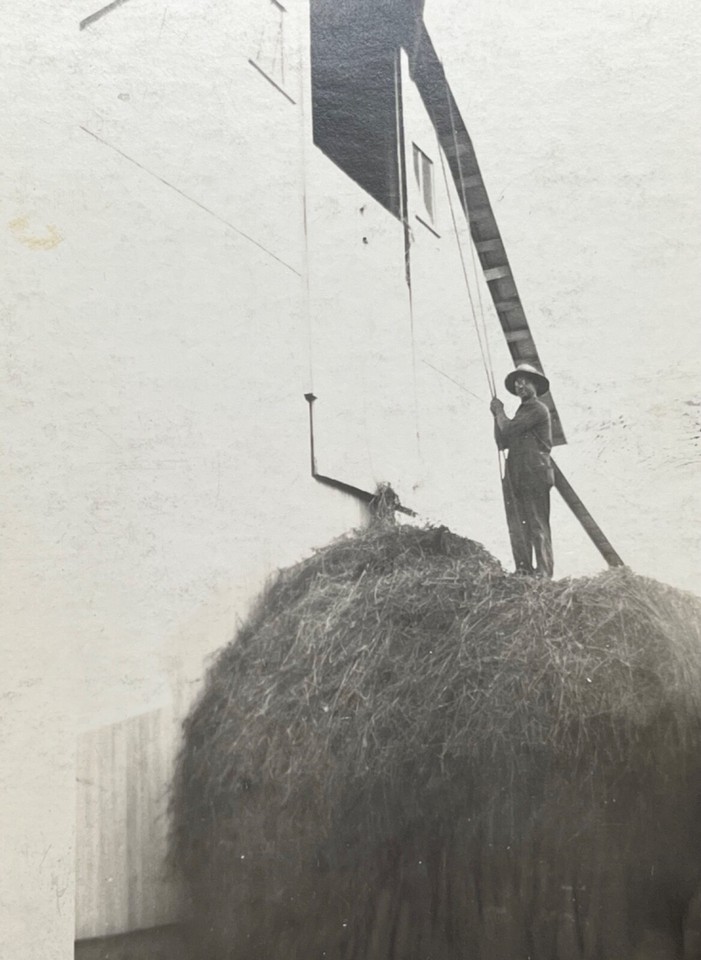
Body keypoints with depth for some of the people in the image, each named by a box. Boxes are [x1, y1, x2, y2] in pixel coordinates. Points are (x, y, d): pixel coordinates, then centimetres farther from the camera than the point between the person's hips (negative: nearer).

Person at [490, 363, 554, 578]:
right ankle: (523, 569, 7)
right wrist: (497, 416, 12)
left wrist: (500, 411, 3)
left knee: (538, 526, -9)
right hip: (515, 477, 9)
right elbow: (502, 442, 21)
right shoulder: (522, 411, 24)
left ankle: (543, 572, -9)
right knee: (517, 526, 5)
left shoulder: (538, 409, -4)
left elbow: (509, 429, -14)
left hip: (535, 476, -9)